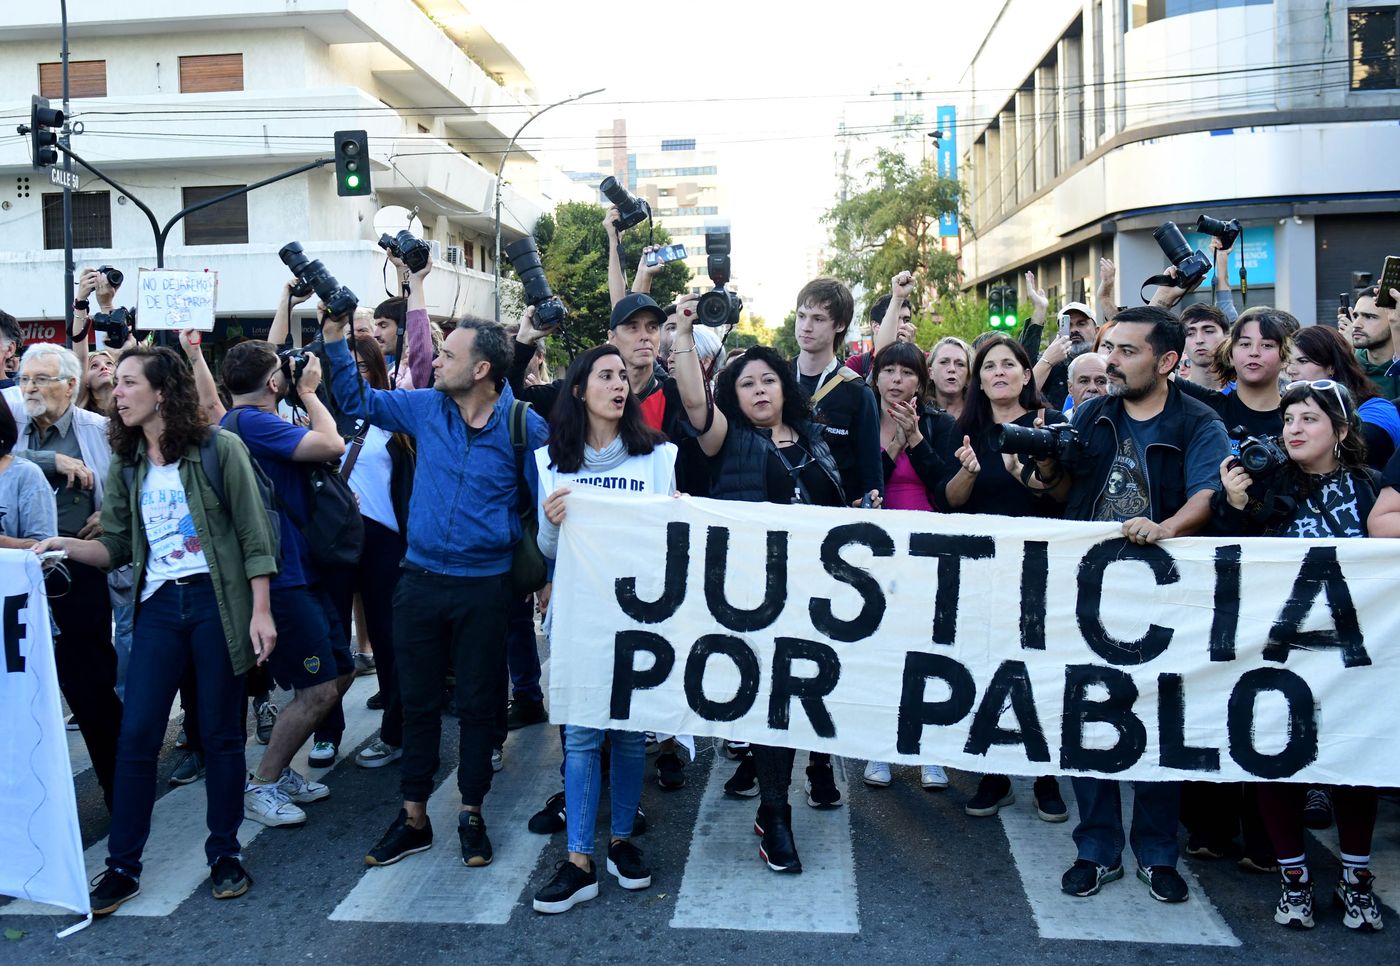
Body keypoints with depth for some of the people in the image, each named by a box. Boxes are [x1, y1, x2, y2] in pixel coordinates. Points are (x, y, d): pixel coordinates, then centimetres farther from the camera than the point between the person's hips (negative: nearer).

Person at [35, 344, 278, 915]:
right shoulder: (126, 467, 9)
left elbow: (254, 536, -7)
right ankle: (122, 866, 14)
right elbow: (116, 547, 10)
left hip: (217, 602, -4)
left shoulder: (219, 449, -6)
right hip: (158, 607, 4)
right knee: (136, 735, 2)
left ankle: (225, 852, 21)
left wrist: (261, 612, -11)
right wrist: (67, 546, -10)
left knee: (220, 733, 6)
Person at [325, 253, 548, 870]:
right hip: (420, 580, 4)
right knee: (417, 700, 12)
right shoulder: (427, 408, 2)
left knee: (477, 702, 9)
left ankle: (471, 815, 25)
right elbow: (357, 400, 14)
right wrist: (334, 333, 4)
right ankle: (413, 818, 25)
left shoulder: (524, 426, -9)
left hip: (485, 586, -3)